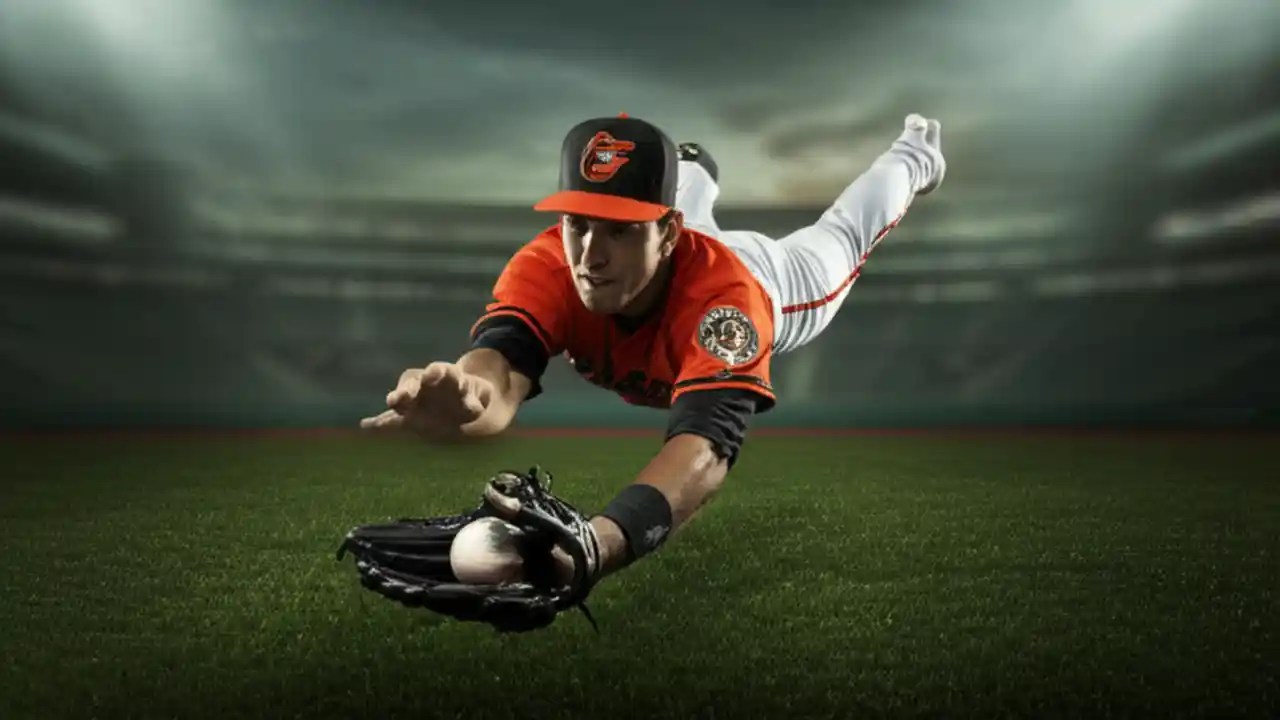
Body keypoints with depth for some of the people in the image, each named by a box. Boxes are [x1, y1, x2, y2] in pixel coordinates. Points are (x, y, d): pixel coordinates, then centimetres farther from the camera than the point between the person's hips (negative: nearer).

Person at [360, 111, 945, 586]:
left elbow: (709, 439, -70)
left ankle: (912, 156, 65)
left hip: (774, 278, -2)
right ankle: (691, 171, 76)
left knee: (840, 234, 33)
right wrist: (466, 401, -90)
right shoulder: (546, 267, -45)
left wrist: (602, 538, -91)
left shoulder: (722, 291, -55)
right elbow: (500, 361, -63)